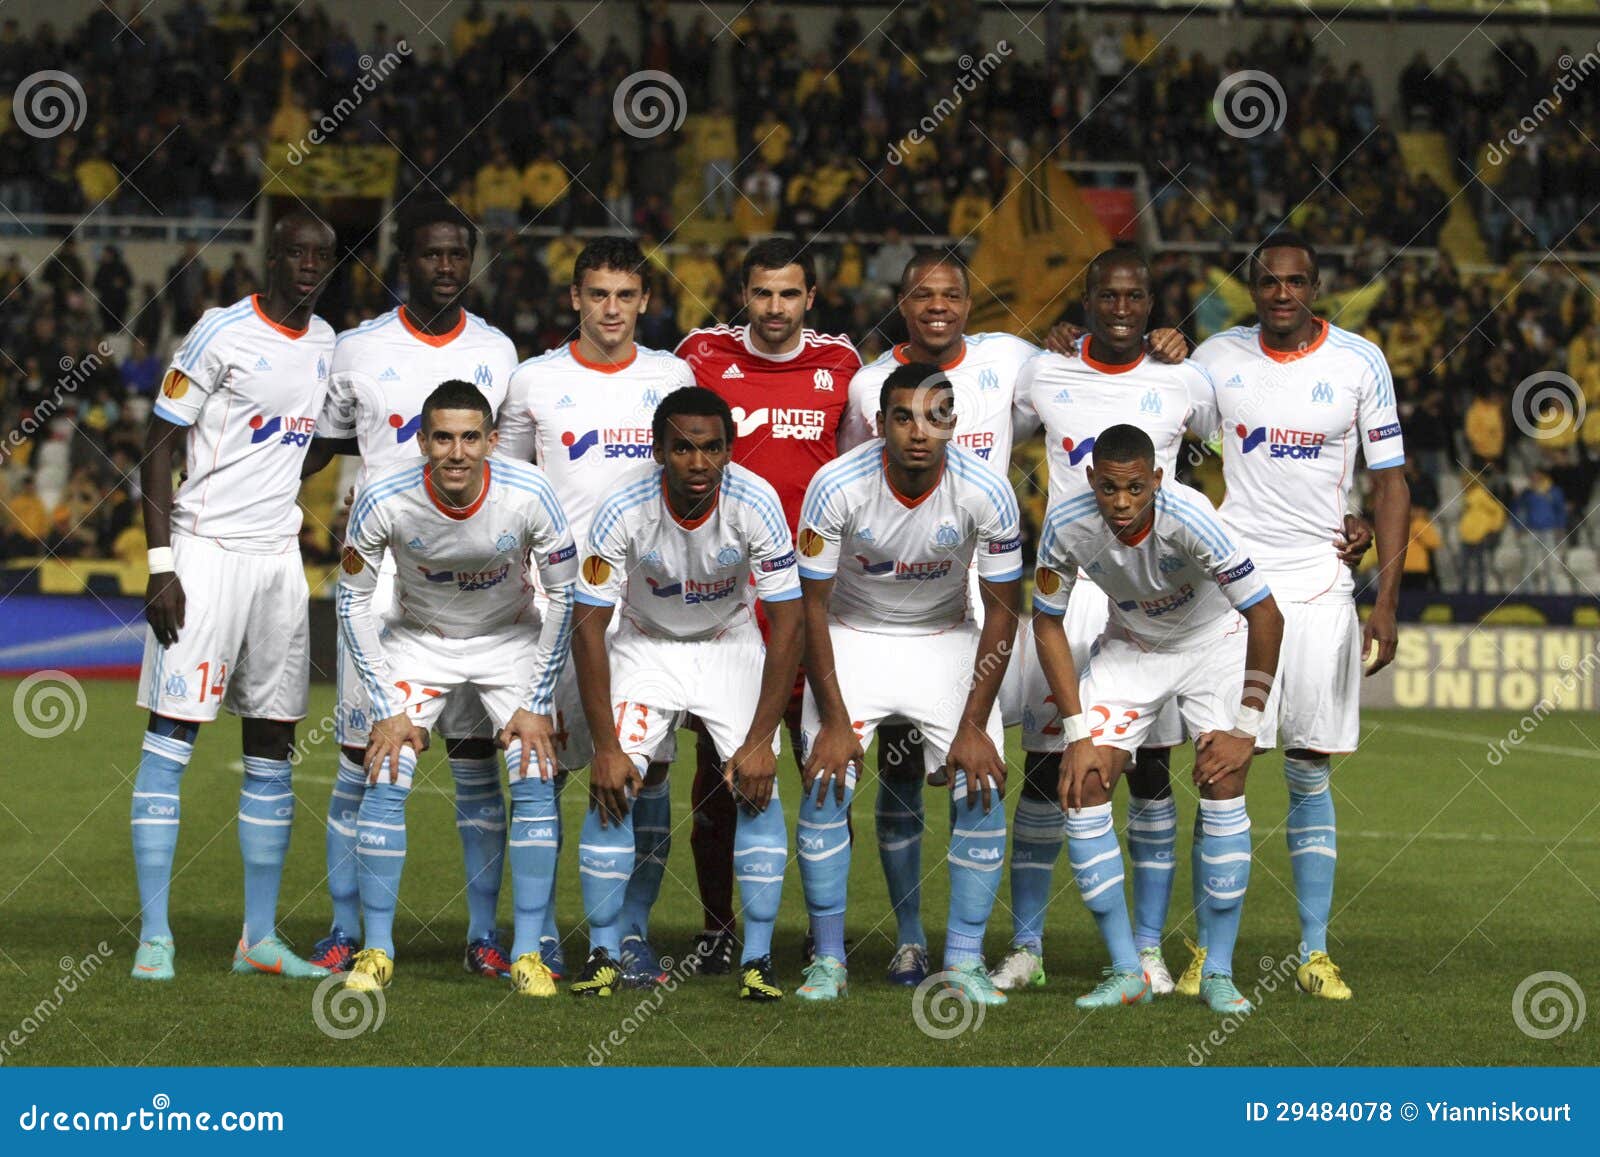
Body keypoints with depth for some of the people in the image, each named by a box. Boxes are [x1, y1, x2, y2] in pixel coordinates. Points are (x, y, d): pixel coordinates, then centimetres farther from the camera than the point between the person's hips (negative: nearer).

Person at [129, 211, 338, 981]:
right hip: (205, 551, -7)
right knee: (172, 736, -7)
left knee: (272, 749, 7)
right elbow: (159, 450, -9)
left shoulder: (327, 345, 12)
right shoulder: (222, 335, -9)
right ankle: (153, 936, -7)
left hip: (279, 556, 7)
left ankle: (260, 938, 12)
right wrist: (161, 566, -15)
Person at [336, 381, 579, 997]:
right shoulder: (384, 497, -26)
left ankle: (528, 952, -5)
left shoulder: (529, 494, -27)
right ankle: (376, 950, -1)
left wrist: (538, 705, -13)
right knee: (385, 781, -14)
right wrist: (387, 710, -15)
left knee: (536, 781, -14)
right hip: (419, 640, 0)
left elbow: (566, 593, -13)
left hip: (511, 640, 0)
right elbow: (353, 600, -13)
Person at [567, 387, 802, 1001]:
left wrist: (760, 740, -24)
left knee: (757, 783, -16)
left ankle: (758, 960, -10)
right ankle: (602, 956, -4)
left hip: (731, 643, 0)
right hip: (646, 644, 0)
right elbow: (588, 628, -20)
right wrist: (606, 747, -23)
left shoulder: (755, 502, -26)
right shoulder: (624, 509, -27)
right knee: (612, 785, -15)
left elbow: (787, 624, -20)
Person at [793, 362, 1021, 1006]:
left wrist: (974, 726, -15)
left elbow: (1002, 611, -11)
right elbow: (812, 605, -14)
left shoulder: (986, 494, -21)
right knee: (826, 785, -16)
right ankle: (828, 962, -3)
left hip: (945, 638, 1)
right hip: (852, 635, -1)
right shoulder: (837, 486, -23)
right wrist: (834, 721, -17)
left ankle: (964, 963, -3)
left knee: (982, 786, -14)